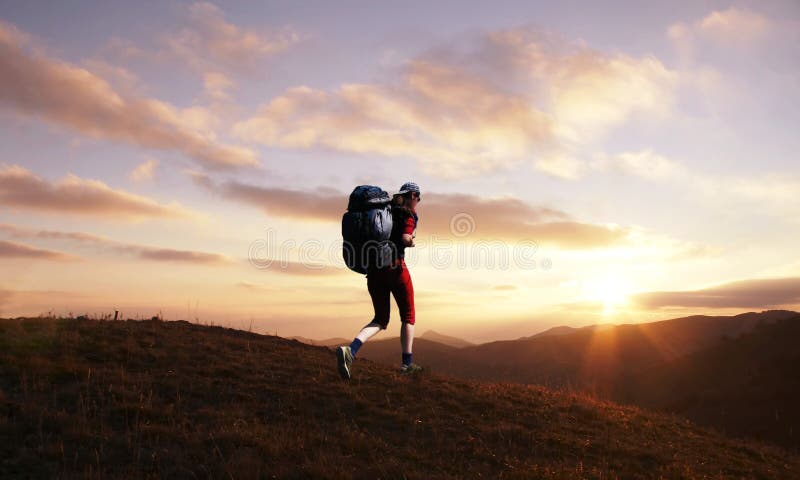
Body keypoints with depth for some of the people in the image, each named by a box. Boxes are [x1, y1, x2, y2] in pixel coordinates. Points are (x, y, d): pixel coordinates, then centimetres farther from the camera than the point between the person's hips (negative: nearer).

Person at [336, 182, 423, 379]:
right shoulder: (409, 214, 0)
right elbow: (406, 239, -15)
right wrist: (411, 240, 4)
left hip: (373, 269, 6)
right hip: (394, 267, -6)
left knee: (380, 319, 11)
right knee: (408, 316, 13)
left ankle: (350, 350, -13)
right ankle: (407, 363, 13)